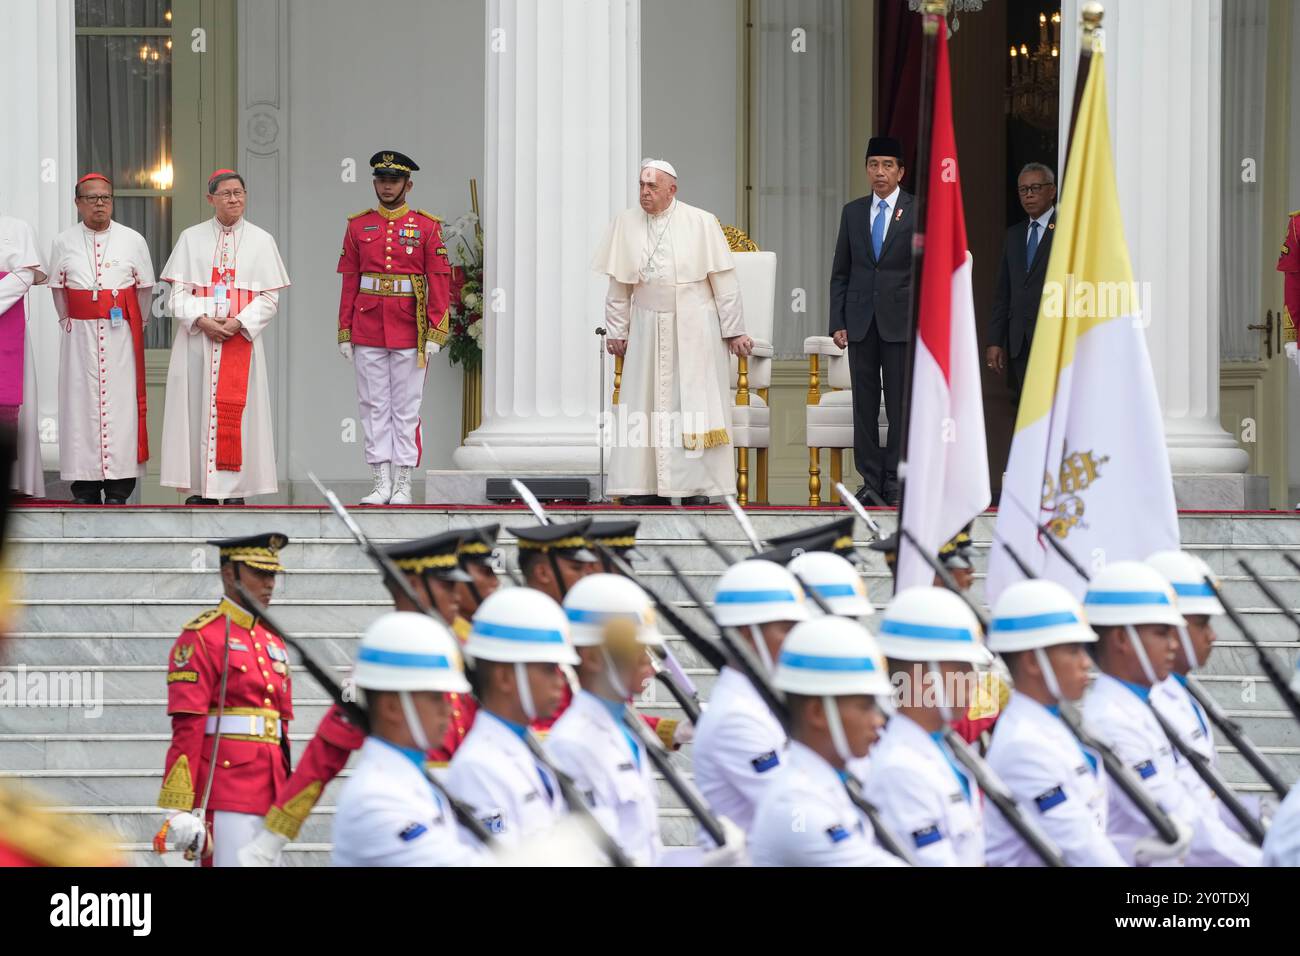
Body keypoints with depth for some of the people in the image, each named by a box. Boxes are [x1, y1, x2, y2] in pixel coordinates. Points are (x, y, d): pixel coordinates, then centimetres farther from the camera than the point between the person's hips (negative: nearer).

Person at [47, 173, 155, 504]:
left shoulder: (133, 241, 0)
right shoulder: (63, 243, 4)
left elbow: (145, 289, 7)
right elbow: (58, 289, 13)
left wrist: (137, 326, 10)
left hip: (121, 336, -1)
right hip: (80, 337, 1)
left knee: (121, 404, -4)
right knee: (81, 406, 0)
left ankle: (118, 493, -2)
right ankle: (85, 492, 4)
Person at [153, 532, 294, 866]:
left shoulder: (273, 642, 19)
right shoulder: (202, 638, -6)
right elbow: (187, 728, -13)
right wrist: (178, 810, -18)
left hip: (267, 799, 8)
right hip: (225, 797, -8)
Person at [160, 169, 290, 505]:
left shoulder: (261, 240, 7)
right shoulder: (191, 238, 8)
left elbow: (270, 298, 3)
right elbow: (178, 292, 3)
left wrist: (239, 323, -12)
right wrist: (201, 320, -14)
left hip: (242, 337, -1)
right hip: (197, 338, 1)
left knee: (235, 411, -5)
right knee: (197, 409, -2)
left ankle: (233, 489, -3)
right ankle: (200, 489, 2)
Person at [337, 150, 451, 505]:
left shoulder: (426, 227, 1)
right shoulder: (358, 226, 7)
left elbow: (440, 282, -2)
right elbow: (349, 282, 7)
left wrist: (435, 334, -10)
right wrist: (344, 334, 3)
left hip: (409, 329, -2)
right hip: (368, 328, 2)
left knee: (406, 408, 1)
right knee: (373, 406, 3)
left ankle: (403, 485, 5)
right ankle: (381, 484, 7)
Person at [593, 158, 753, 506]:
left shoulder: (701, 223, -3)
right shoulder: (625, 225, 4)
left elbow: (724, 281, -1)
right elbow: (618, 285, 10)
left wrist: (733, 331, -2)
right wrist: (616, 330, 8)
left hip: (694, 330, -3)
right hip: (648, 330, 3)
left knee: (695, 408, -4)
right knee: (645, 409, 0)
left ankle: (697, 488, -1)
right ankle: (649, 486, 3)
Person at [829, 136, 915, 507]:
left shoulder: (918, 212, 1)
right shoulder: (853, 212, 11)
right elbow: (840, 272, 13)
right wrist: (837, 322, 5)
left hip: (902, 322, -3)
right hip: (860, 321, 3)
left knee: (900, 403, -2)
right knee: (864, 403, 3)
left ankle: (895, 481, 3)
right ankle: (870, 480, 7)